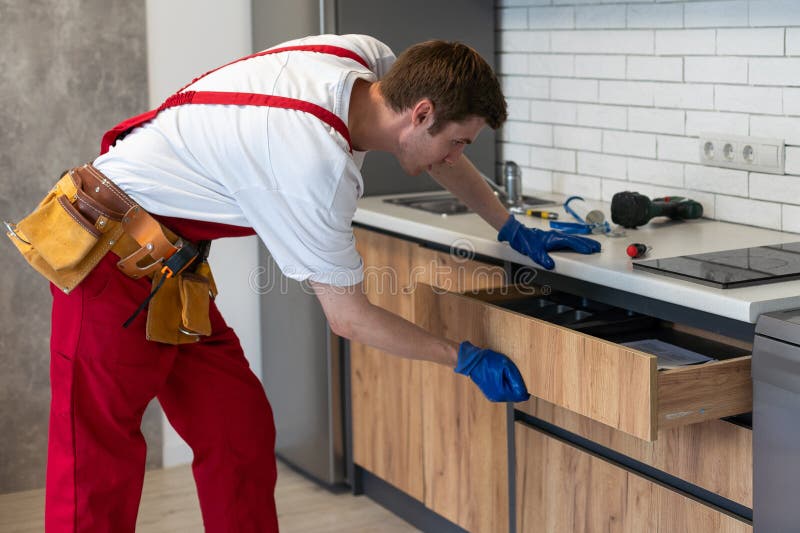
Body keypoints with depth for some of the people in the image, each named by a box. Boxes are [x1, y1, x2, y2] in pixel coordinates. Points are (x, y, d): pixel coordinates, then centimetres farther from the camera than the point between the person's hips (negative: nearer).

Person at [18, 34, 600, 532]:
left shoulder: (369, 58, -7)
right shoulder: (317, 165, -30)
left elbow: (438, 152, 15)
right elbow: (349, 317, -19)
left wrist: (513, 229, 17)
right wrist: (465, 358, -9)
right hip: (112, 249, -9)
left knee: (239, 432, 7)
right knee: (100, 457, -8)